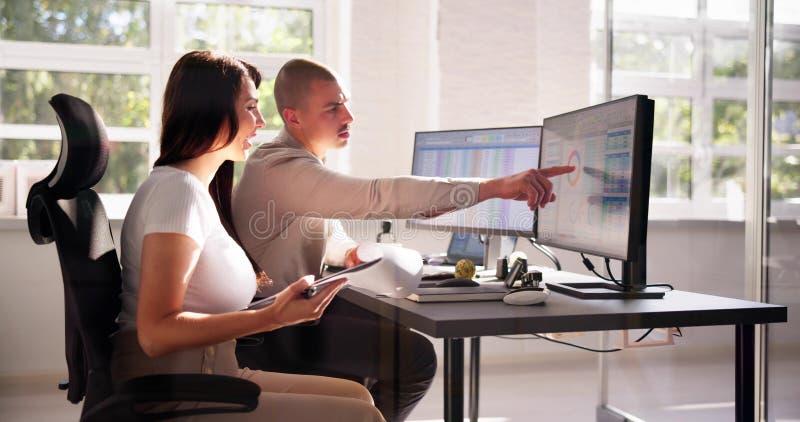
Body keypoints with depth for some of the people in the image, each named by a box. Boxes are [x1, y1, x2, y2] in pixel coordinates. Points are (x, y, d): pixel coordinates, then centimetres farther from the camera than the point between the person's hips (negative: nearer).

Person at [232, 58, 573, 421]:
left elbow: (319, 227, 22)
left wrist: (346, 251, -1)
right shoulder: (285, 170, -26)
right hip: (271, 333, -10)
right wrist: (496, 187, -43)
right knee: (414, 357, -18)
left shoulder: (293, 156, 8)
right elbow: (380, 196, -39)